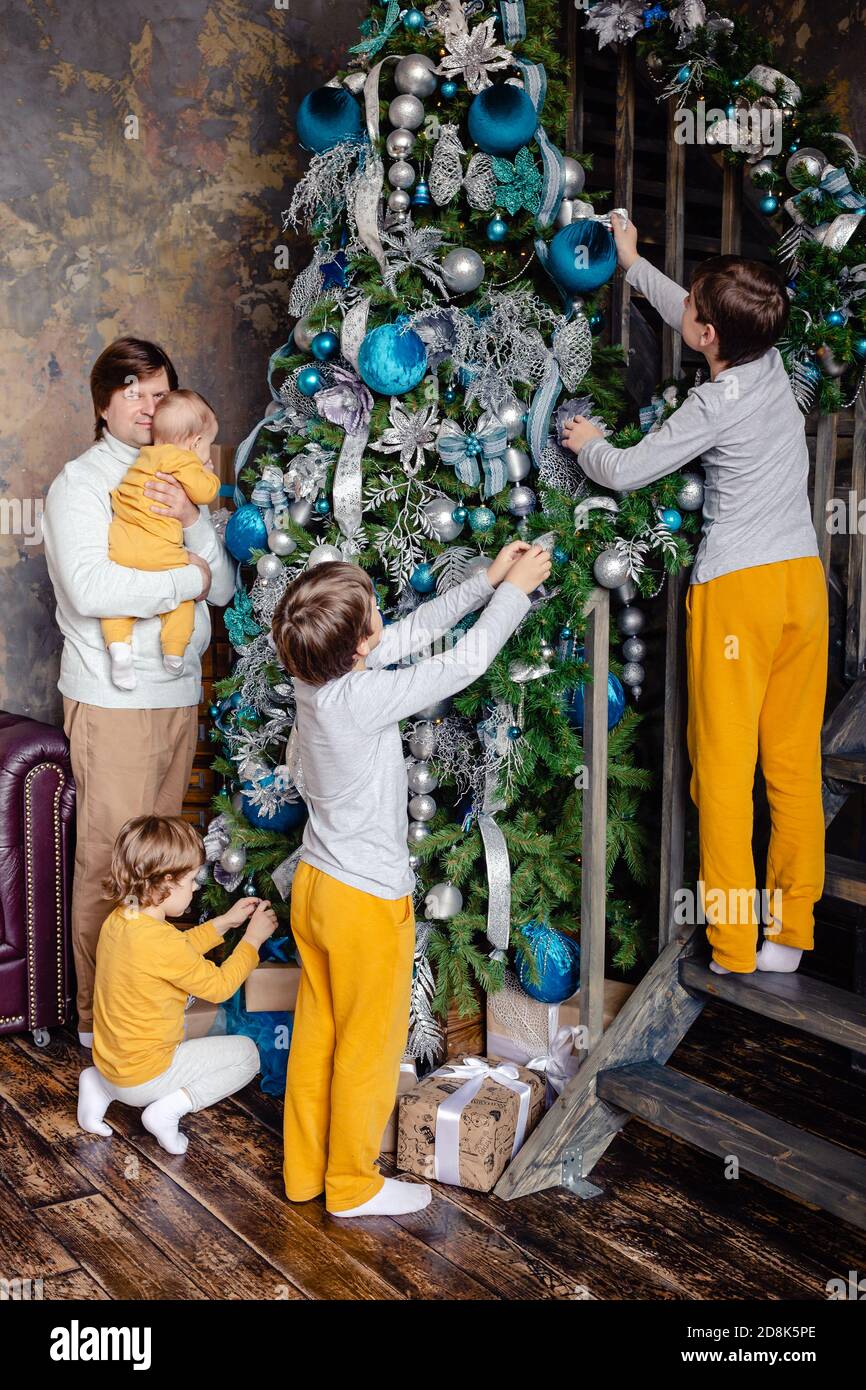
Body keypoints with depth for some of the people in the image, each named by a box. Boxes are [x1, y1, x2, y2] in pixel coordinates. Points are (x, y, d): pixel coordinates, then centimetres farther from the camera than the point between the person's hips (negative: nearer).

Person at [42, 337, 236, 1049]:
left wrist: (194, 521, -12)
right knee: (110, 860, -4)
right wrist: (188, 579, -12)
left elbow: (223, 588, 5)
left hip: (180, 695, 6)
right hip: (113, 702, -6)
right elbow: (90, 589, -22)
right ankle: (99, 1014, 9)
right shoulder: (81, 482, -6)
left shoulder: (178, 483, 13)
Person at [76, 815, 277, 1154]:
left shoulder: (117, 921, -3)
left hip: (109, 1064, 7)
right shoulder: (162, 942, -28)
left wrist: (224, 922, 14)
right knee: (246, 1053, 4)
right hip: (143, 1079, -7)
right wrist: (253, 938, -2)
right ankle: (170, 1108, -9)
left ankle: (101, 1088, 16)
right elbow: (219, 986, -13)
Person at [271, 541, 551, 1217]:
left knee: (316, 1033, 19)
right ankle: (353, 1185, 25)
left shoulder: (317, 675, -5)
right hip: (368, 900, -8)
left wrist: (486, 578, 7)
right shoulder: (362, 698, -29)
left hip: (316, 884, 8)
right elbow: (463, 663, -20)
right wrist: (515, 589, -5)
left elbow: (412, 632, 5)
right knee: (370, 1045, 10)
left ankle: (306, 1169, 34)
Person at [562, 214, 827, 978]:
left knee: (725, 769, 0)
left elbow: (625, 472, -7)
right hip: (804, 577, 7)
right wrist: (632, 262, 33)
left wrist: (588, 442, 14)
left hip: (737, 587, -7)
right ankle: (790, 935, 17)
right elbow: (688, 317, 23)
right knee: (795, 760, 9)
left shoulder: (717, 405, -14)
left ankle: (733, 952, 3)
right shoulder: (771, 363, 5)